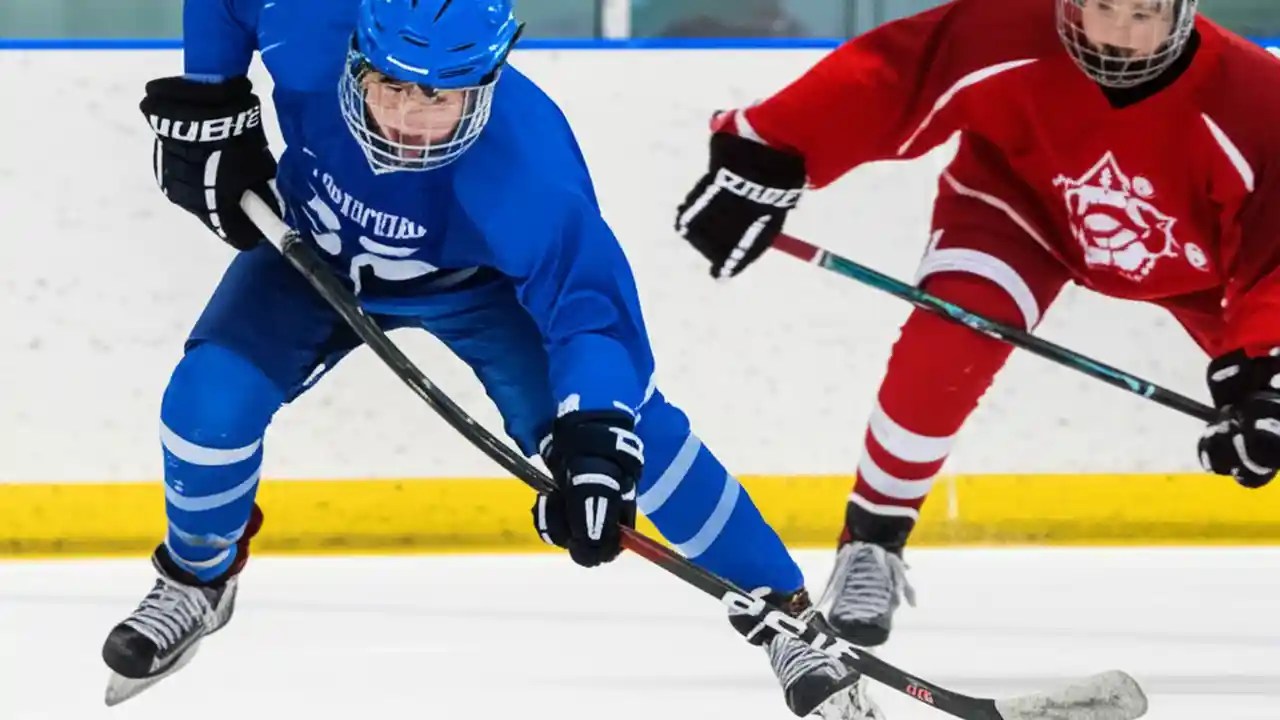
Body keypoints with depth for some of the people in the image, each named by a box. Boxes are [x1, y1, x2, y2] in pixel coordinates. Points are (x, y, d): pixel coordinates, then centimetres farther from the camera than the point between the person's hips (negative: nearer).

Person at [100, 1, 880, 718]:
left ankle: (784, 617, 1)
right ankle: (196, 581, 17)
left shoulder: (528, 166, -43)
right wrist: (209, 101, -14)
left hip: (478, 281, -3)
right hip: (316, 249, 3)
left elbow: (588, 302, -43)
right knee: (210, 400, -15)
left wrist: (594, 444, -55)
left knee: (629, 434, -15)